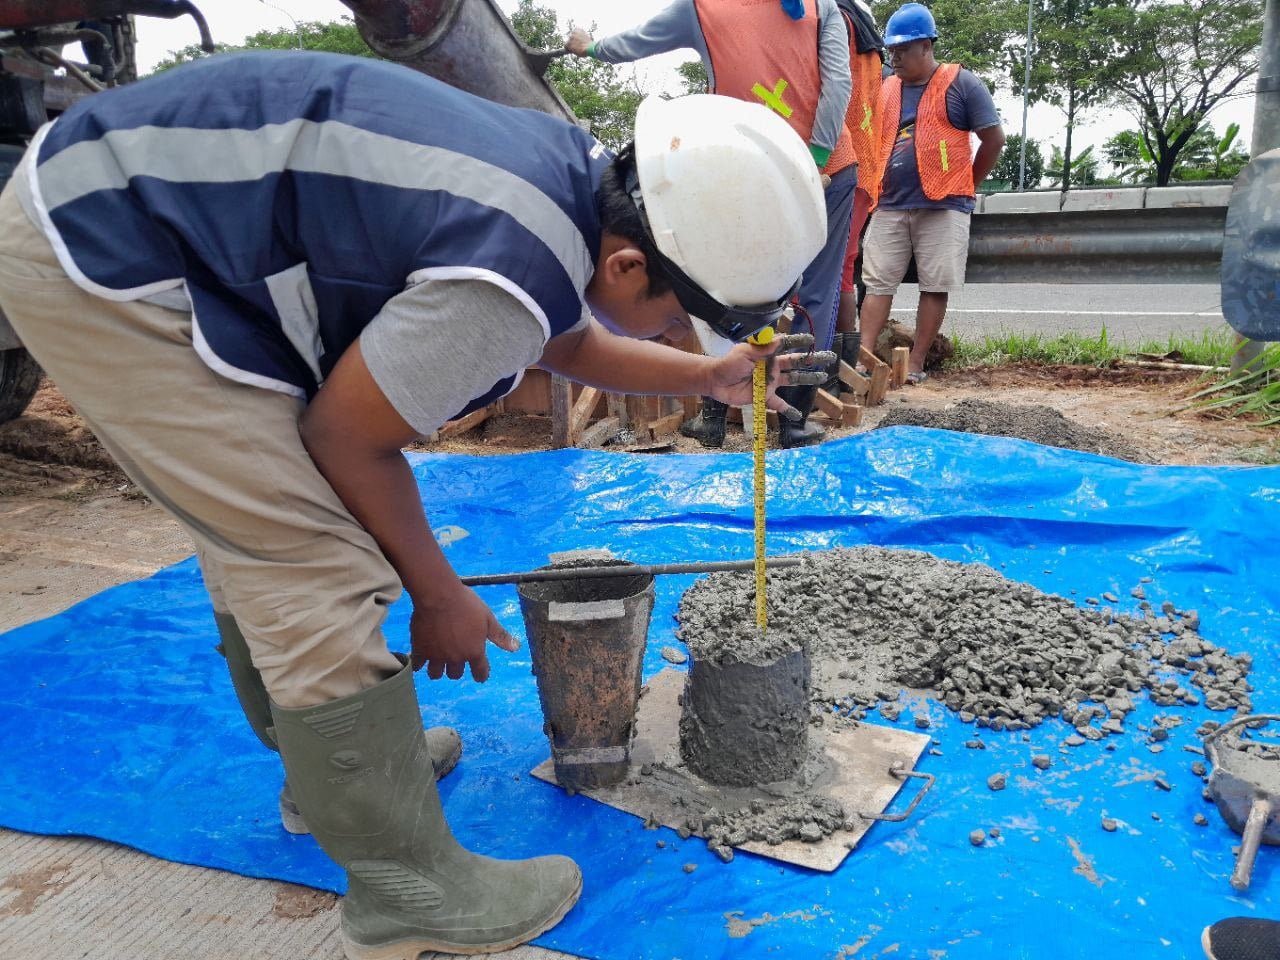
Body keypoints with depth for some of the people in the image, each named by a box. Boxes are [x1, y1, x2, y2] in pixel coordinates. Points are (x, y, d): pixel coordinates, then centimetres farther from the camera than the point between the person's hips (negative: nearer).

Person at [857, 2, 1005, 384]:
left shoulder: (961, 83, 1)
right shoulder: (886, 88, 14)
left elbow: (994, 138, 2)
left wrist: (965, 185, 5)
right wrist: (878, 187, 11)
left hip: (943, 206, -4)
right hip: (889, 206, 4)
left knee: (935, 286, -3)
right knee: (877, 282, -4)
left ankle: (915, 365, 2)